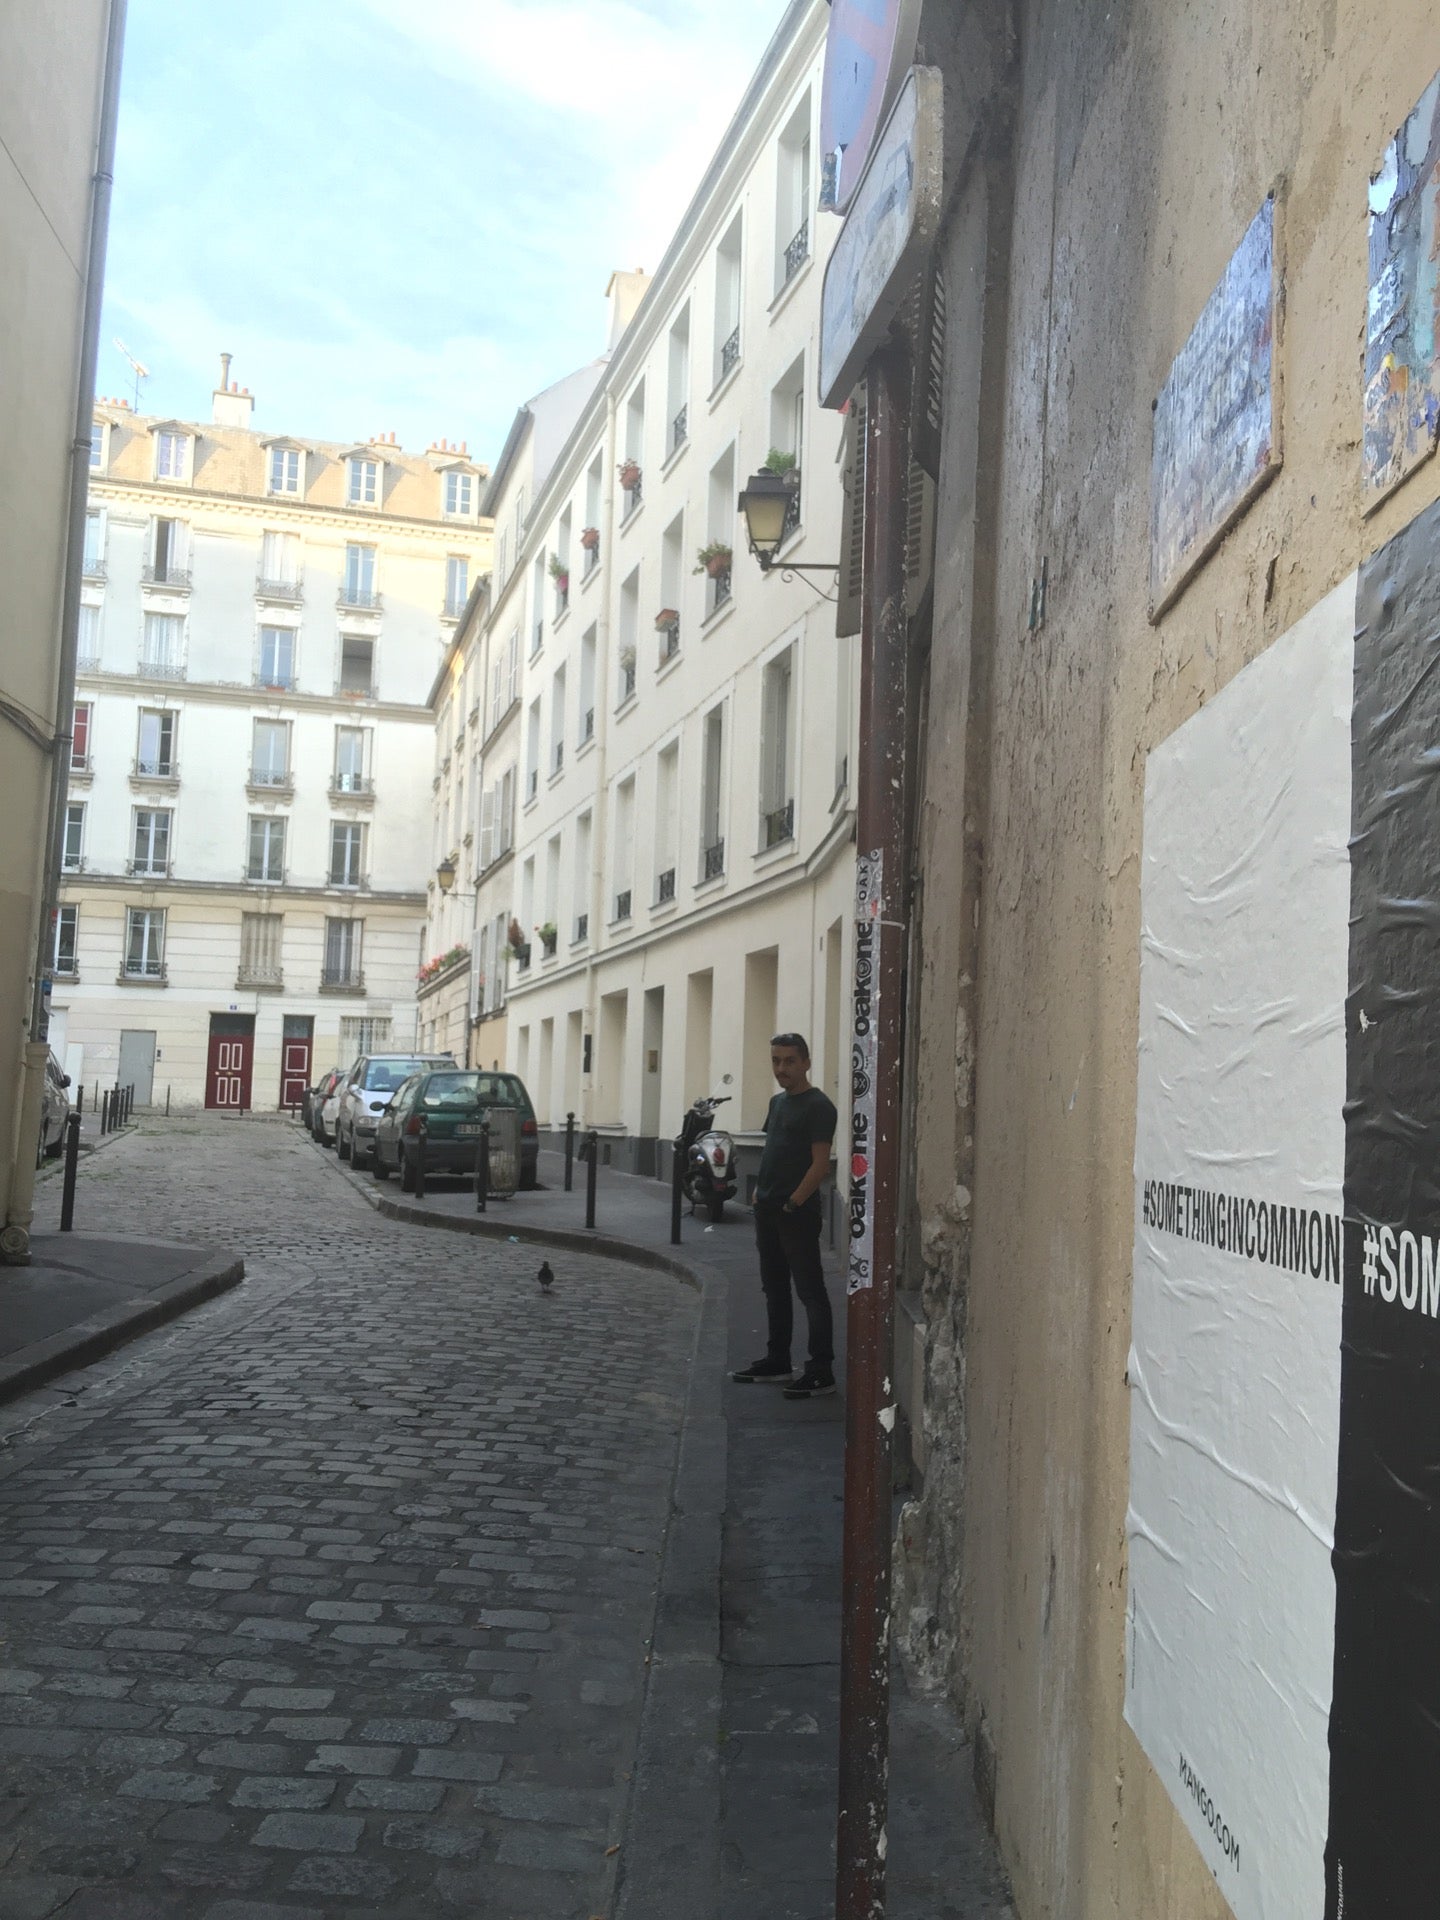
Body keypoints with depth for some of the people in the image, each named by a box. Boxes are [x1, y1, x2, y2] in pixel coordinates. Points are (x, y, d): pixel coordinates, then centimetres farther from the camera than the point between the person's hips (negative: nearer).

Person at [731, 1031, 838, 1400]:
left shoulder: (818, 1106, -12)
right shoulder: (777, 1102, 15)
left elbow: (820, 1163, -17)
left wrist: (793, 1203, -18)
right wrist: (760, 1191, 12)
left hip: (798, 1213, -9)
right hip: (768, 1210, 9)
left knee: (810, 1292, -6)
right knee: (775, 1289, 16)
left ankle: (821, 1373, -2)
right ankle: (777, 1362, 26)